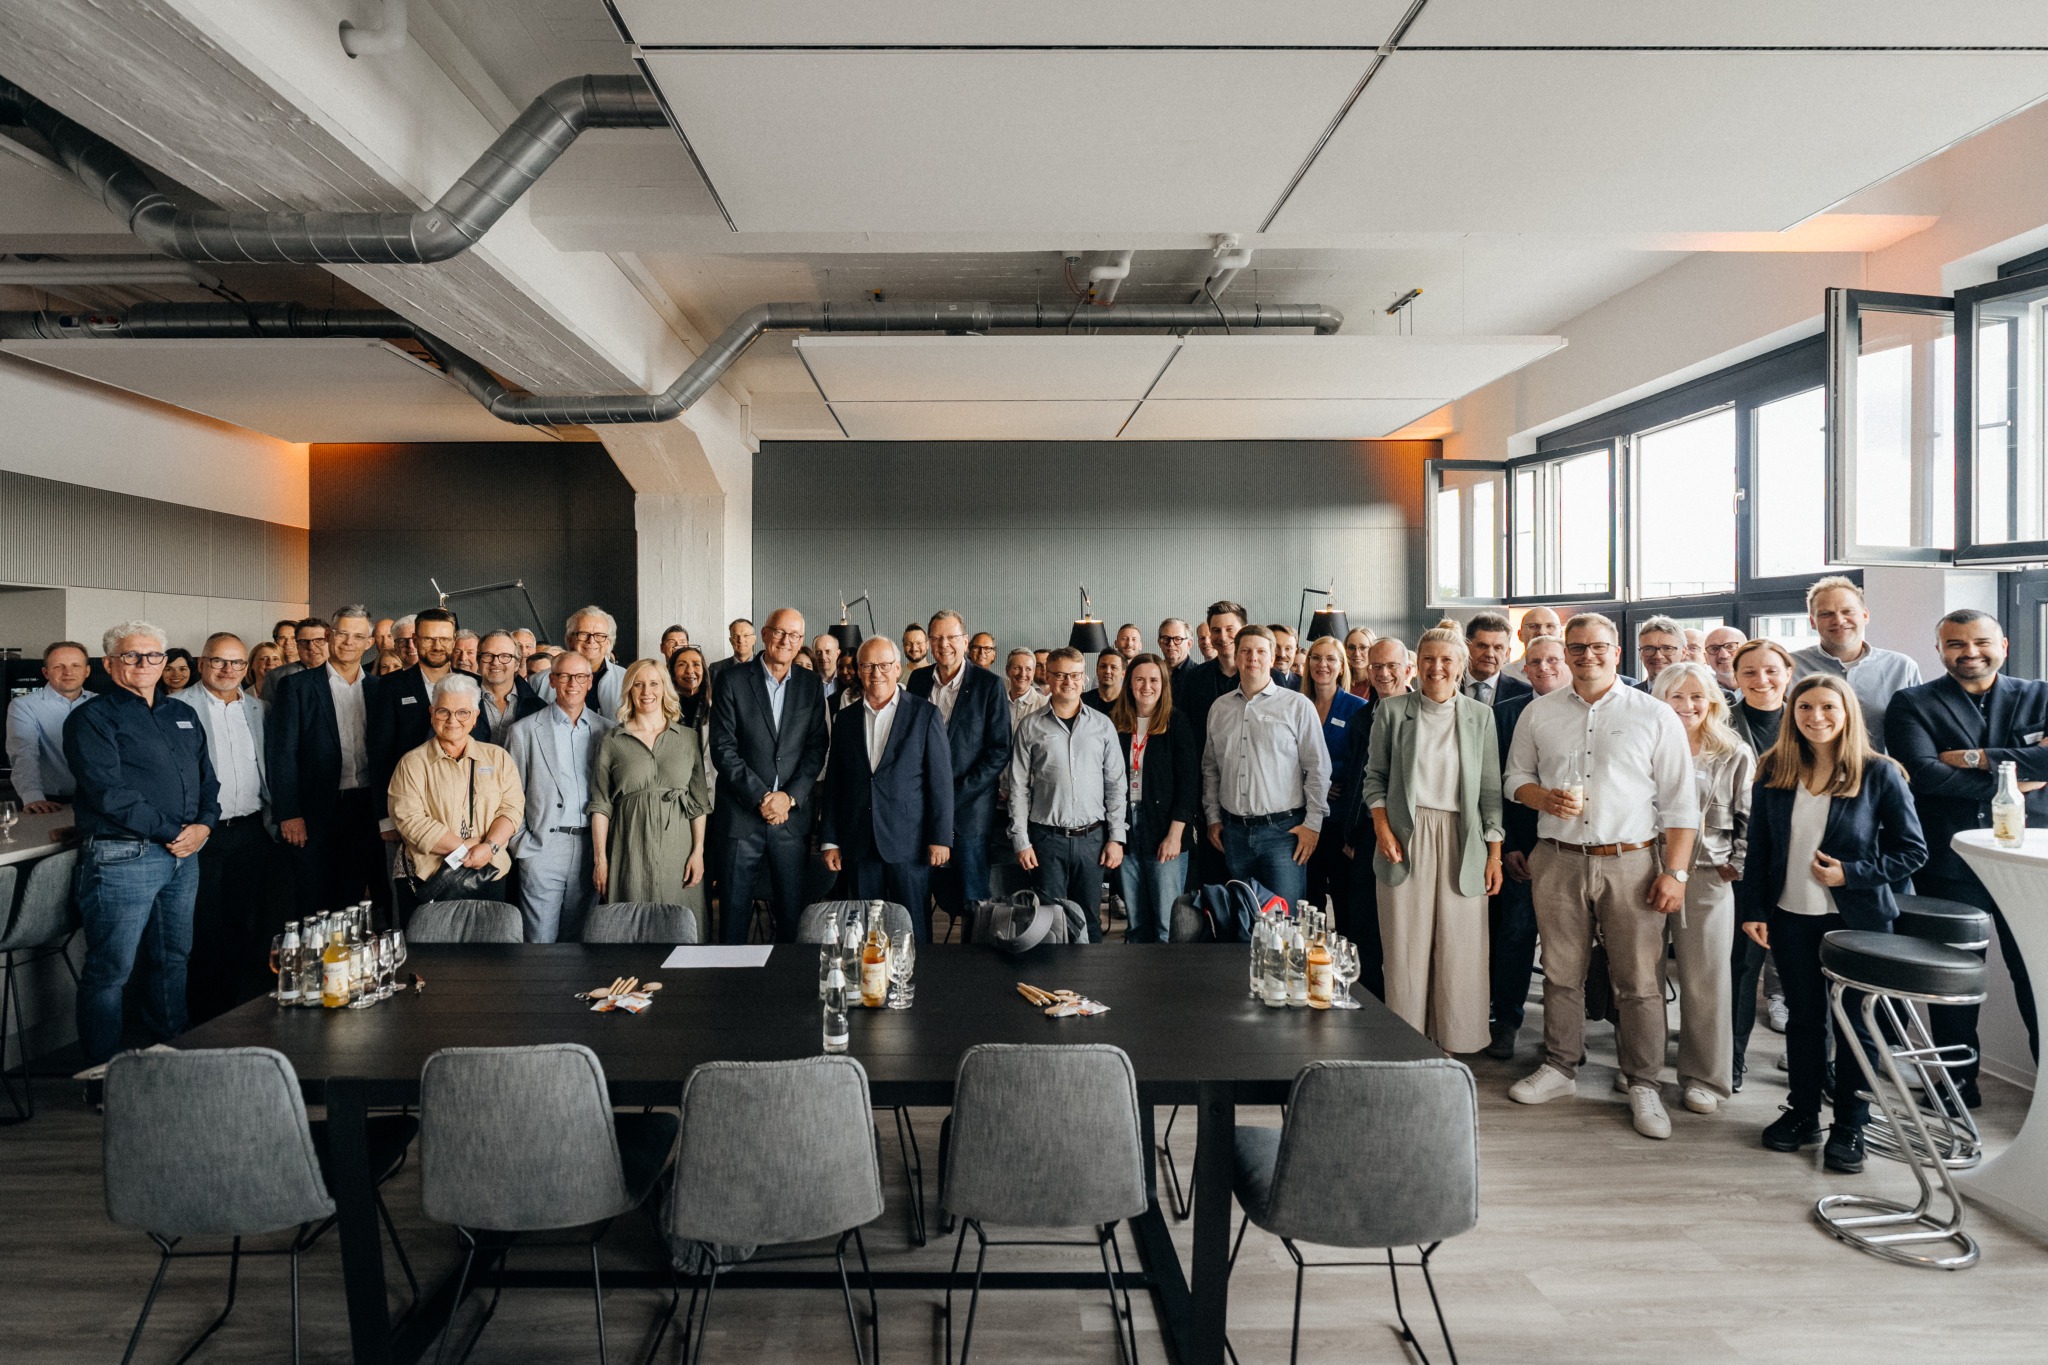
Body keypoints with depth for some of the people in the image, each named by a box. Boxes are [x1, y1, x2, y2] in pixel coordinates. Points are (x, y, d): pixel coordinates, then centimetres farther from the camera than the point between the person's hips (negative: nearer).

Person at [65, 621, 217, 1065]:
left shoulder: (183, 714, 16)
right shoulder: (91, 719, -5)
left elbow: (206, 777, 15)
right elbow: (108, 791, -15)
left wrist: (203, 825, -2)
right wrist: (171, 832, -15)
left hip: (184, 855, 7)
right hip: (122, 858, -6)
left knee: (172, 958, 16)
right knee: (110, 970, 1)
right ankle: (104, 1074, 13)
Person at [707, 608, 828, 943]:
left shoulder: (811, 685, 7)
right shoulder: (732, 681, -1)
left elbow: (816, 748, 4)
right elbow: (723, 749, -6)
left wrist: (790, 797, -8)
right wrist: (761, 797, -11)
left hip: (792, 814, 2)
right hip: (741, 813, -2)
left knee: (793, 912, 5)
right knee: (734, 912, 5)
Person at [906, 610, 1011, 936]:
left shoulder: (988, 684, -5)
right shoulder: (918, 680, 8)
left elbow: (999, 751, -7)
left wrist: (957, 794, -12)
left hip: (969, 808, -3)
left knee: (972, 901, 4)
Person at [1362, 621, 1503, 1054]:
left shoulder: (1480, 715, 6)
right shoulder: (1392, 711, 4)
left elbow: (1490, 790, 7)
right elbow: (1374, 777, 7)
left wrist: (1495, 855, 3)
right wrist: (1382, 830, -5)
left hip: (1462, 841, 1)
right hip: (1406, 839, -1)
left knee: (1459, 949, 2)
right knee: (1405, 949, 2)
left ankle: (1454, 1042, 16)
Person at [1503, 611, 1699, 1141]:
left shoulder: (1655, 715, 2)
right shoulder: (1539, 712, 9)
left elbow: (1680, 804, 0)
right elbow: (1516, 775, 15)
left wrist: (1676, 872, -7)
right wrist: (1544, 798, -7)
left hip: (1630, 861, -2)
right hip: (1558, 860, 2)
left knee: (1639, 979, 1)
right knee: (1561, 972, 10)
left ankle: (1643, 1084, 15)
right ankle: (1559, 1066, 24)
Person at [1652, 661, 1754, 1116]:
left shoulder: (1735, 755, 5)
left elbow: (1749, 820, 7)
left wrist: (1737, 864, -3)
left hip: (1707, 878, -1)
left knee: (1705, 982, 4)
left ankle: (1703, 1077, 18)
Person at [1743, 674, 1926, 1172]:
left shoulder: (1879, 774, -6)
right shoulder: (1773, 772, 2)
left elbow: (1912, 850, -3)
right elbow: (1758, 848, 6)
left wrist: (1851, 873, -15)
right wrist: (1754, 909, 2)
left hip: (1857, 919, -2)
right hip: (1791, 916, 3)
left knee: (1853, 1021, 6)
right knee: (1804, 1016, 12)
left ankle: (1850, 1127, 20)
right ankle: (1803, 1113, 26)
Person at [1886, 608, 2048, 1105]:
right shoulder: (1912, 704, 2)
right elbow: (1922, 772, -12)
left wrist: (1977, 758, -14)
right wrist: (2008, 783, -11)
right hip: (1949, 862, -1)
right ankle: (1958, 1080, 22)